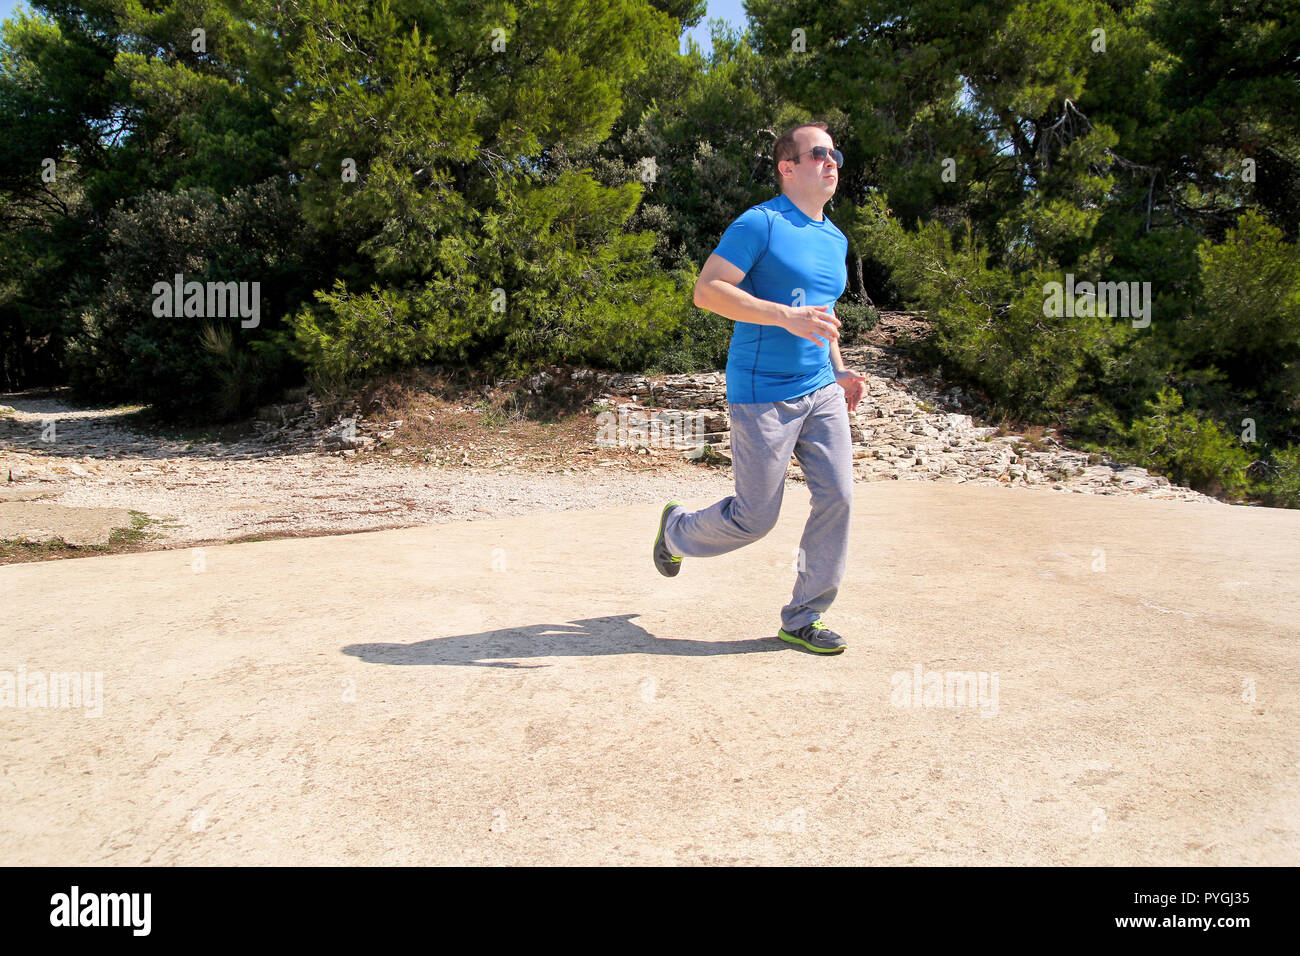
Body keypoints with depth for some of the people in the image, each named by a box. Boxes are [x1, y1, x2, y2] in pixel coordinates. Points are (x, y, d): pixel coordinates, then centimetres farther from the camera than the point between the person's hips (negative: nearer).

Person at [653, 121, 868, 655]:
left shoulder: (835, 240, 16)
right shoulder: (760, 224, -9)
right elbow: (707, 291, -17)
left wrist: (839, 370, 16)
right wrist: (786, 316, -26)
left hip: (821, 392, 7)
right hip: (763, 394, -7)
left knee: (837, 497, -3)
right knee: (756, 517, 0)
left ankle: (802, 619, 11)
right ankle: (677, 530, 31)